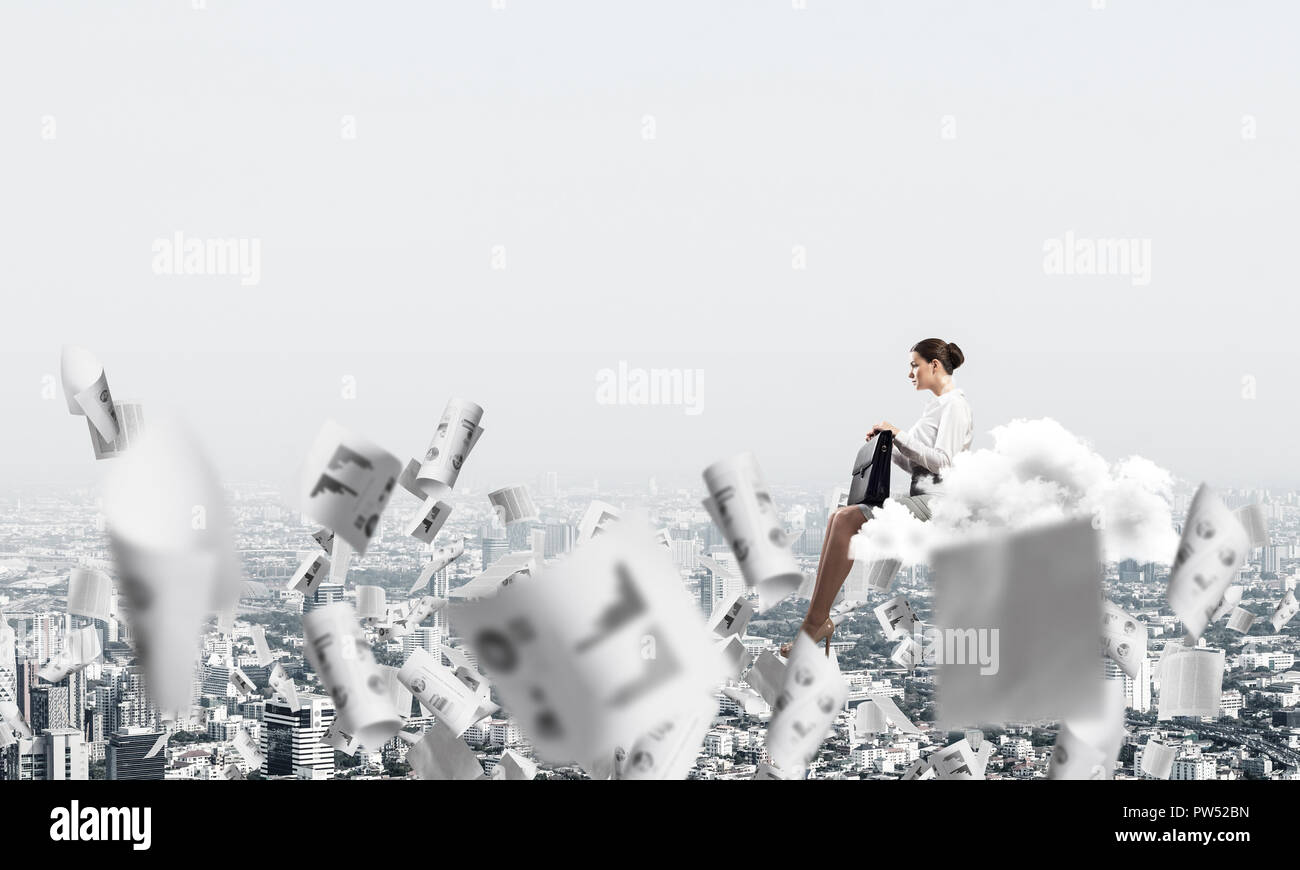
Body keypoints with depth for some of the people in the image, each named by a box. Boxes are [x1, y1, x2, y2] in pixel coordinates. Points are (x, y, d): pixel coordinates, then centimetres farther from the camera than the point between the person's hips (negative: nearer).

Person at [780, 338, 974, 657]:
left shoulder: (955, 404, -7)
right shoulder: (937, 405, 24)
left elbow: (941, 462, -17)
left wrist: (899, 435, -13)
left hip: (934, 501, -10)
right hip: (920, 497, 10)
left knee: (846, 520, -22)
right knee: (840, 518, -7)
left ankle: (816, 622, -22)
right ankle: (819, 619, -16)